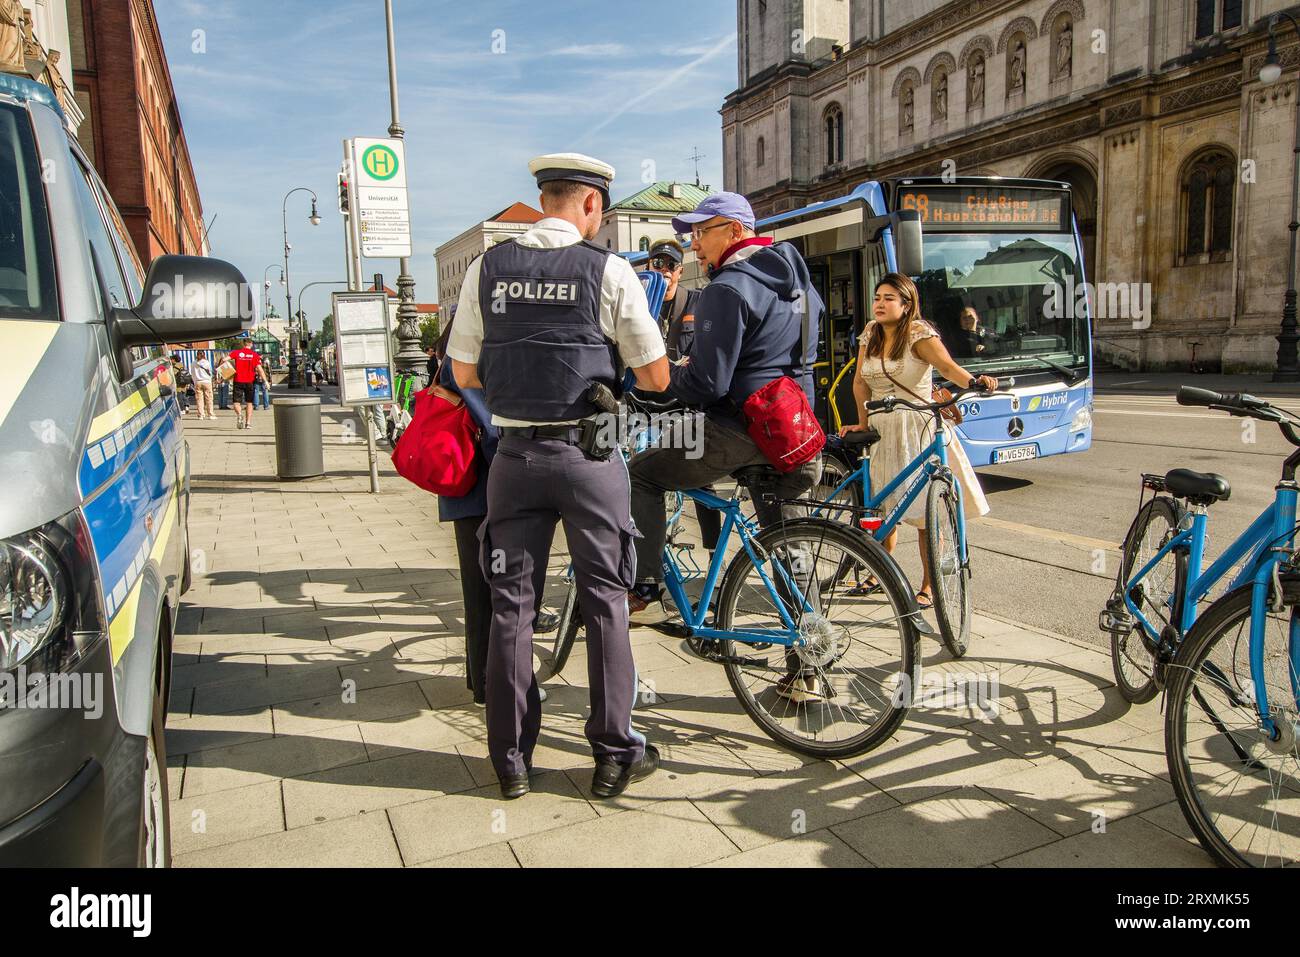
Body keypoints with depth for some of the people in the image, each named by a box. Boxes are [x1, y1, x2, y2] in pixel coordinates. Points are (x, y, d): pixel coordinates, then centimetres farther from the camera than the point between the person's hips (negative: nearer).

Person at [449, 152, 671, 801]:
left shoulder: (486, 268, 3)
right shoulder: (608, 270, -5)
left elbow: (464, 374, 7)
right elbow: (655, 377, -3)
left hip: (515, 454, 3)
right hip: (587, 453, -2)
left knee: (511, 604, 10)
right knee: (604, 602, 9)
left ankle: (511, 760, 20)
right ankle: (615, 753, 17)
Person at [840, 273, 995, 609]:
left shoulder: (920, 334, -9)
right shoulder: (871, 333, 9)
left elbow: (947, 366, -25)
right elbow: (861, 382, 12)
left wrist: (975, 380, -44)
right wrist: (862, 423, 7)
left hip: (918, 428, -5)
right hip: (882, 430, 5)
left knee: (927, 509, -4)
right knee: (883, 506, 12)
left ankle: (929, 586, 7)